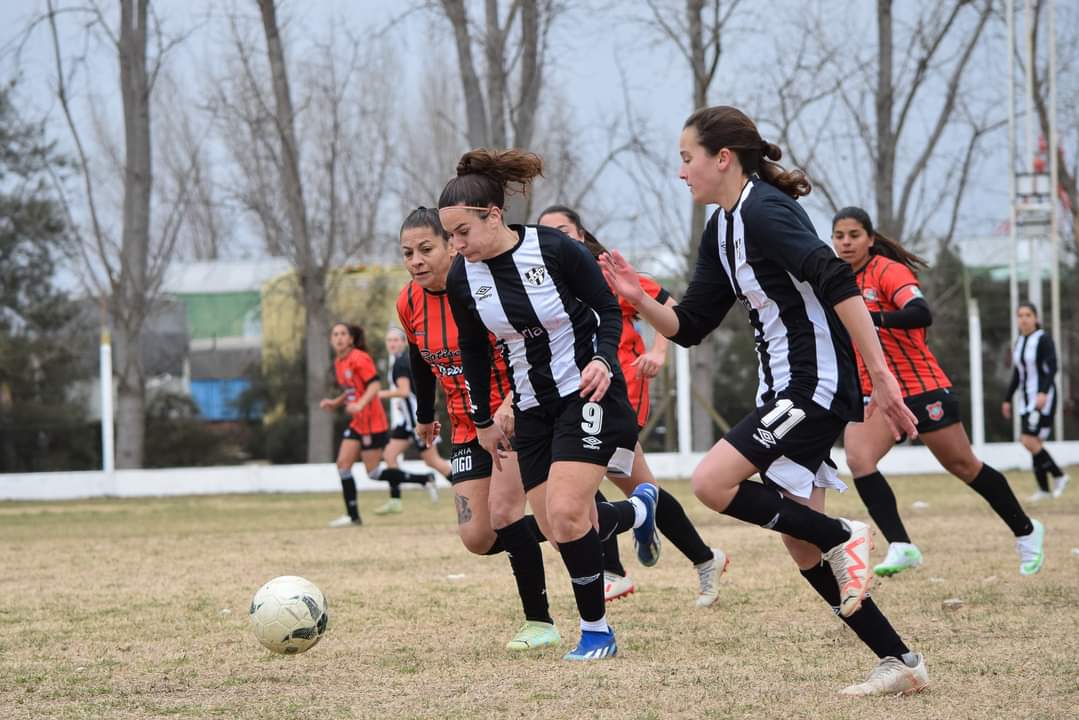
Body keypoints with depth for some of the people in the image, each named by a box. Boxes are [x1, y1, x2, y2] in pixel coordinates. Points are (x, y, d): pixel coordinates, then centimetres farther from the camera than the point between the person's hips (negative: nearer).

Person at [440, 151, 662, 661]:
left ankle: (595, 629, -3)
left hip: (587, 393, -6)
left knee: (565, 514, -19)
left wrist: (603, 360, -24)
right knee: (553, 528, 3)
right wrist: (482, 419, 17)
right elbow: (473, 350, 11)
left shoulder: (556, 250, -18)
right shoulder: (462, 278, -5)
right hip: (533, 405, 6)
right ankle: (638, 510, 34)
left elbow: (609, 311, -7)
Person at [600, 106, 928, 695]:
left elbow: (838, 284, -24)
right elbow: (688, 327, 16)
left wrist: (879, 375, -28)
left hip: (817, 384, -10)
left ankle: (842, 538, -6)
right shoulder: (720, 232, 14)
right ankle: (900, 662, 11)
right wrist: (638, 300, -2)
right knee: (803, 549, 7)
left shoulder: (764, 210, -15)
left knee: (711, 482, -18)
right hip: (785, 390, 10)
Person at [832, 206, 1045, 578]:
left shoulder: (888, 271, -16)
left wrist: (871, 318, -42)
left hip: (922, 389, -6)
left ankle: (1026, 531, 26)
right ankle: (900, 547, -21)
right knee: (857, 458, -19)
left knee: (962, 465, 6)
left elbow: (921, 314, -34)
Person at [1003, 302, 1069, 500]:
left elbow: (1052, 368, -18)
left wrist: (1043, 392, -30)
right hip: (1026, 398, 7)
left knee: (1029, 441, -15)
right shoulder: (1019, 342, 12)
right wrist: (1007, 399, 19)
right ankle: (1044, 488, 9)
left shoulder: (1044, 339, -10)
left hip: (1044, 397, -7)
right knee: (1033, 444, 4)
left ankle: (1058, 476, -1)